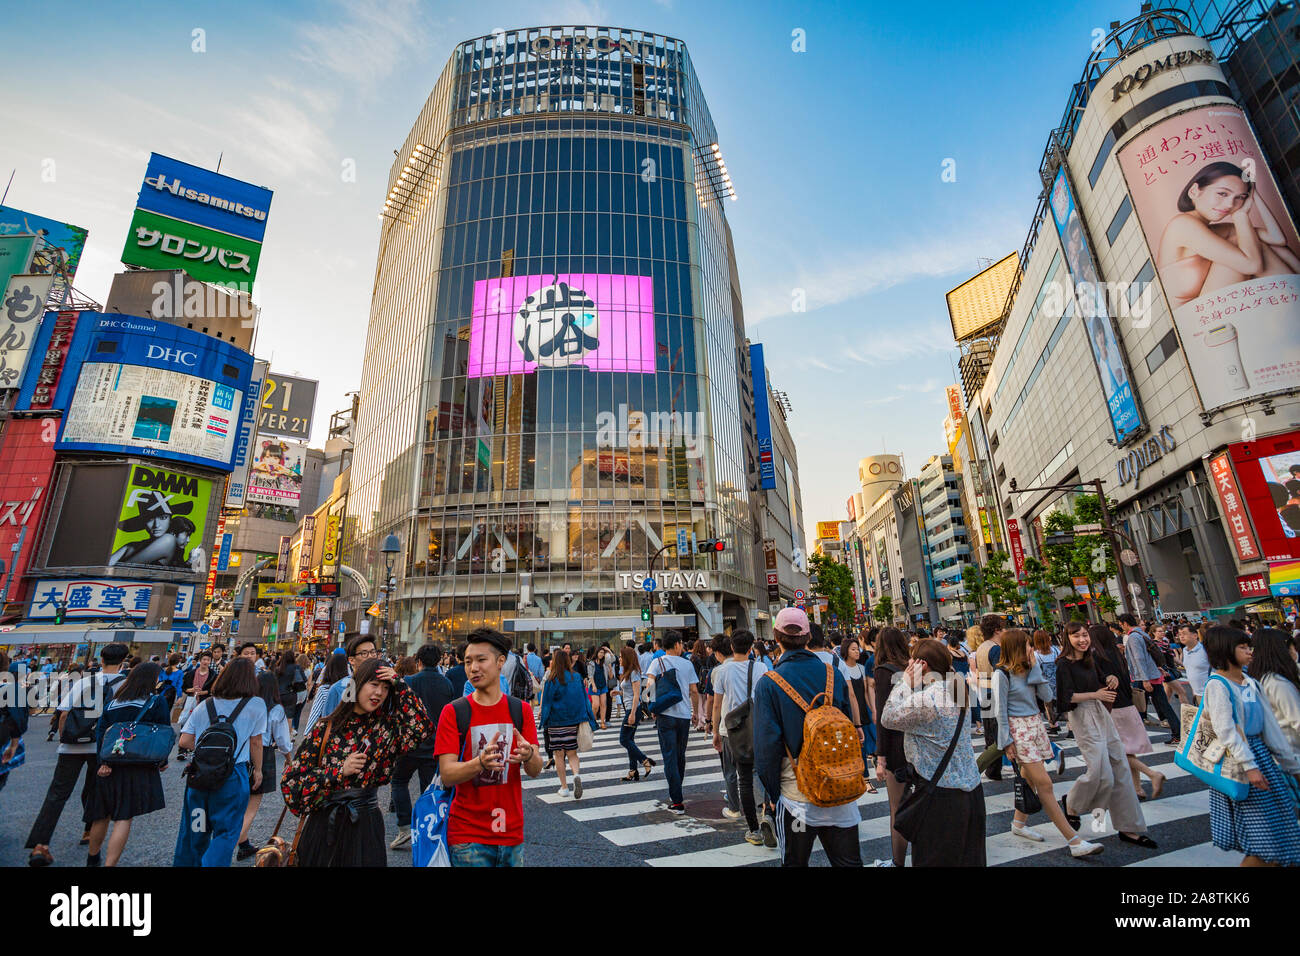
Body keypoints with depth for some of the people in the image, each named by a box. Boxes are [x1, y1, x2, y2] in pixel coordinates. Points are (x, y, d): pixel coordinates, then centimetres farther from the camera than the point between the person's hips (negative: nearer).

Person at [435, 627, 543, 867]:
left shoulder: (521, 710, -1)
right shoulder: (454, 712, -8)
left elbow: (536, 770, -3)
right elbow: (446, 775, -13)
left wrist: (528, 755, -26)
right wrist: (480, 763, -32)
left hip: (512, 832, 3)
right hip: (468, 836, -2)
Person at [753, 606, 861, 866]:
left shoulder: (768, 684, -14)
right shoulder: (834, 673, -2)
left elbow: (767, 746, -12)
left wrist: (771, 794, -1)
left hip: (797, 795, -3)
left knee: (795, 862, 16)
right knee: (849, 861, 17)